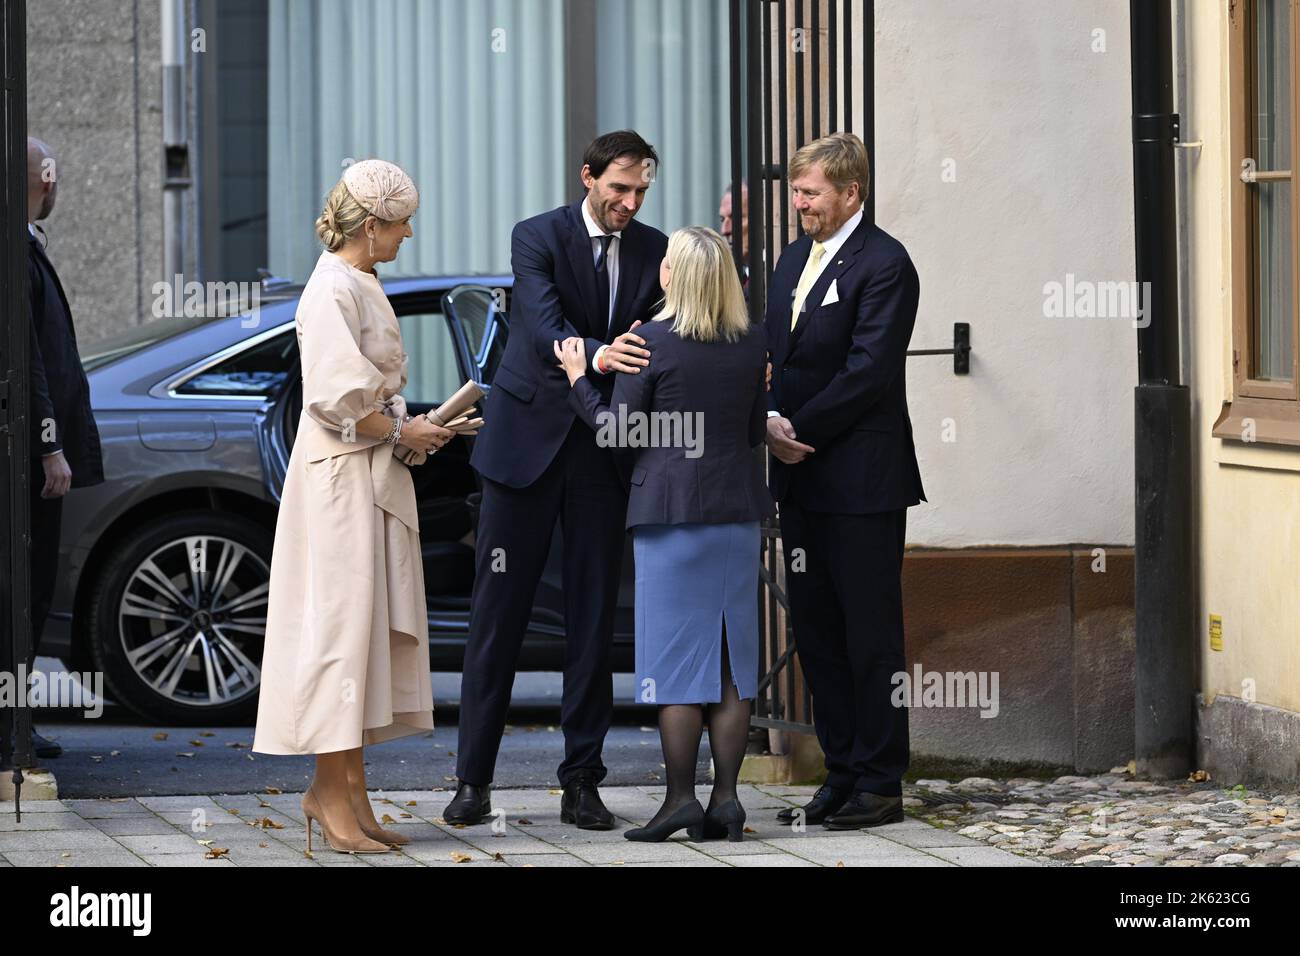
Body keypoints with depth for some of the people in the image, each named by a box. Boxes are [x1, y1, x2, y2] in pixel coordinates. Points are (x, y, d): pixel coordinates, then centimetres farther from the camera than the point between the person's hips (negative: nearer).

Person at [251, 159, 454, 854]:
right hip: (341, 476, -10)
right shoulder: (333, 290, -15)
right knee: (342, 623, -7)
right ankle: (336, 796, -3)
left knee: (370, 632, 9)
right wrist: (402, 432, -10)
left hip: (375, 477, 10)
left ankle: (340, 787, 13)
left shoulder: (361, 285, 15)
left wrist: (414, 426, 6)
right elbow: (337, 399, -21)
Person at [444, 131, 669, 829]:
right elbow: (546, 328, -21)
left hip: (605, 450, 3)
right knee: (498, 613, 1)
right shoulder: (537, 238, -7)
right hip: (528, 438, -3)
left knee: (593, 617, 4)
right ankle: (474, 778, 6)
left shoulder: (653, 250, 5)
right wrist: (596, 355, -42)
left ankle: (581, 782, 9)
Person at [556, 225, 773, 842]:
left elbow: (618, 428, -6)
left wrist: (577, 379, 8)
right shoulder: (753, 344, 4)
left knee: (677, 659, -1)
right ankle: (726, 797, 5)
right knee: (731, 658, 7)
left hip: (672, 511, -5)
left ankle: (681, 798, -3)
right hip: (737, 510, 5)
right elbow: (755, 430, 11)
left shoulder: (653, 341, -11)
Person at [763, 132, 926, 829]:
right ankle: (841, 776, 18)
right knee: (815, 630, 11)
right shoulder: (794, 259, 16)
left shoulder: (884, 264, -11)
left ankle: (880, 784, 2)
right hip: (802, 478, 8)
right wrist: (772, 423, -3)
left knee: (871, 633, -3)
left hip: (862, 481, -8)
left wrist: (799, 429, -13)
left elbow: (867, 373, -17)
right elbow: (774, 354, 15)